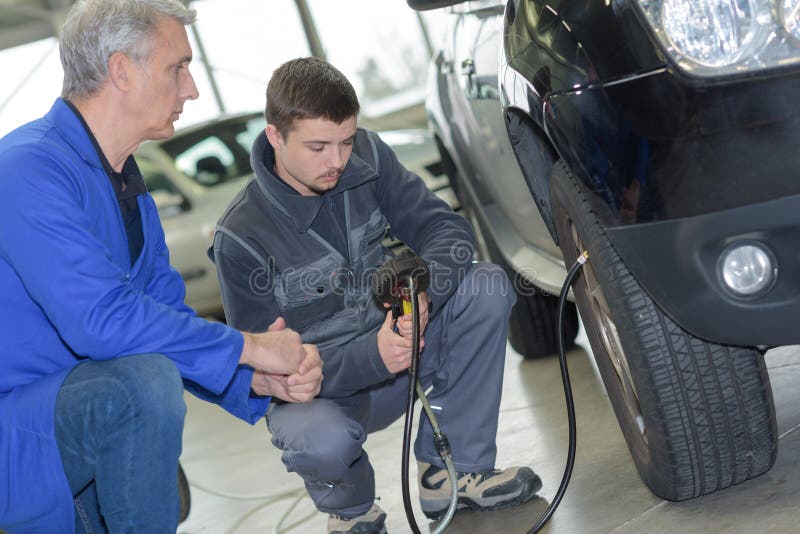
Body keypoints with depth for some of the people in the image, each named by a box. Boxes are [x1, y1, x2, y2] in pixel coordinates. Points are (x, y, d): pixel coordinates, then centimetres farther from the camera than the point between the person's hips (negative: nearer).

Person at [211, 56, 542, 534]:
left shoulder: (367, 158, -9)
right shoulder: (241, 238, -23)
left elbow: (448, 227, -10)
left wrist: (423, 292, -33)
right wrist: (373, 356, -37)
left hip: (396, 347, 5)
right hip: (317, 389, -5)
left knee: (488, 288, -18)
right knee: (323, 441, -40)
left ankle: (451, 471, -8)